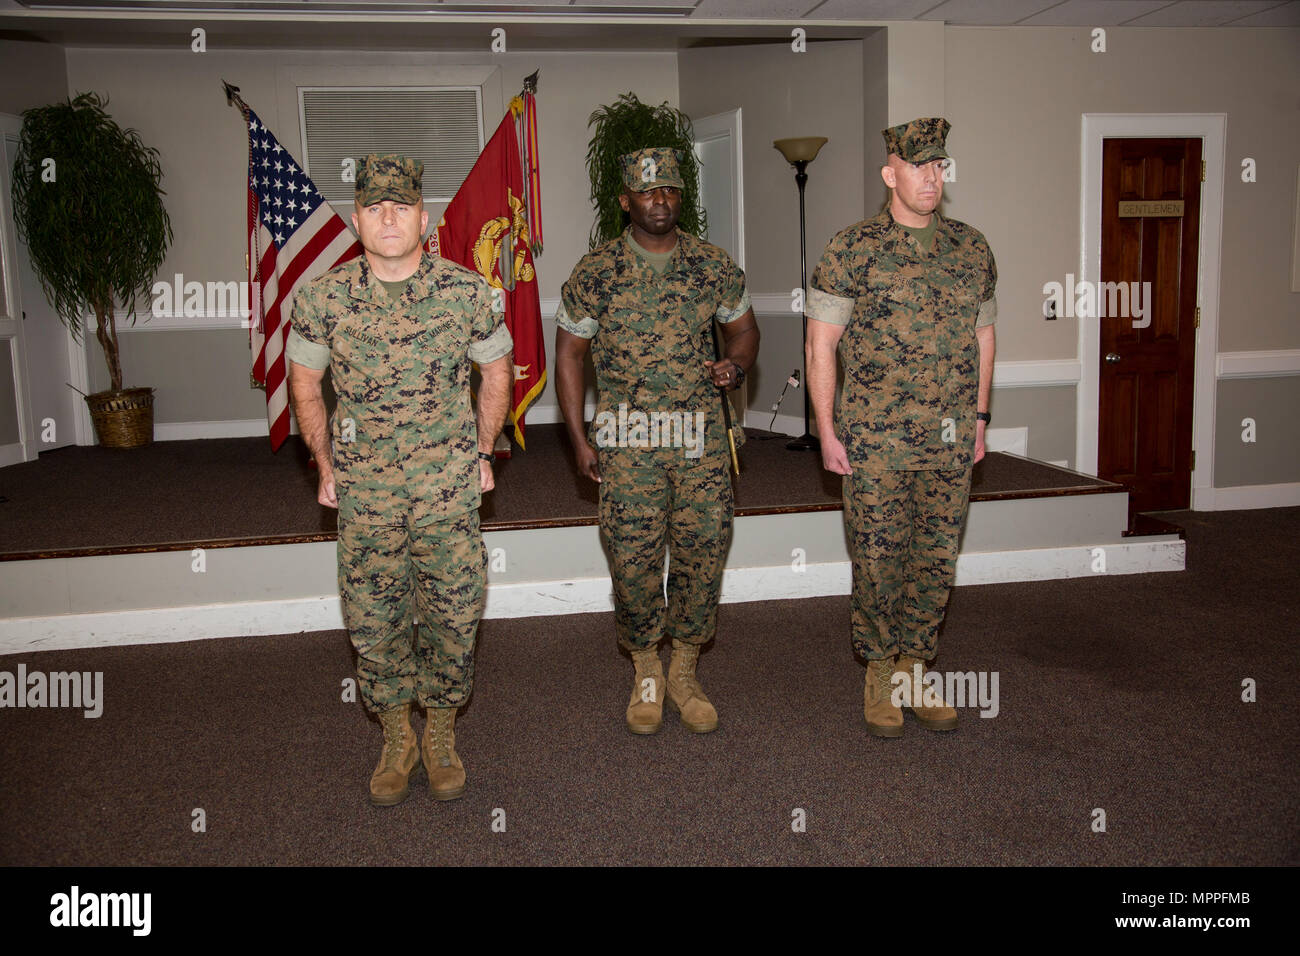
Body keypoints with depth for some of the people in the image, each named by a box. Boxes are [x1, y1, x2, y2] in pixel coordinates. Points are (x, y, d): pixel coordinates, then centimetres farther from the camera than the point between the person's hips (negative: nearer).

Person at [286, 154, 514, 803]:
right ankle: (396, 740, 30)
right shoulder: (323, 298, -5)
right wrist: (325, 465, 10)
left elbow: (496, 368, 10)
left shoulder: (466, 292, -6)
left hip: (450, 488, 0)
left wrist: (483, 453, 11)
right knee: (374, 623, 9)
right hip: (364, 493, 1)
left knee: (454, 617, 8)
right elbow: (303, 380, 10)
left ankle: (441, 733, 30)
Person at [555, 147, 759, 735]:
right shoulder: (594, 272, 0)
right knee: (633, 558, 0)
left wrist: (736, 364, -6)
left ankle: (684, 671, 22)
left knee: (703, 550, 2)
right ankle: (646, 675, 21)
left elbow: (743, 327, 18)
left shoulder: (714, 266, 5)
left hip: (702, 435, 2)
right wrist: (578, 439, 0)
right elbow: (568, 354, 5)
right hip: (627, 441, -2)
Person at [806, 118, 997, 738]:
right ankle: (879, 674, 21)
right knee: (878, 561, 3)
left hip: (951, 442, 4)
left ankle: (914, 669, 25)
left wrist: (978, 419, 14)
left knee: (937, 560, 10)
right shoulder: (853, 250, -5)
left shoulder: (972, 249, 9)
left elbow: (983, 336, 17)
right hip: (877, 441, -4)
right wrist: (826, 431, -7)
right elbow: (820, 344, -4)